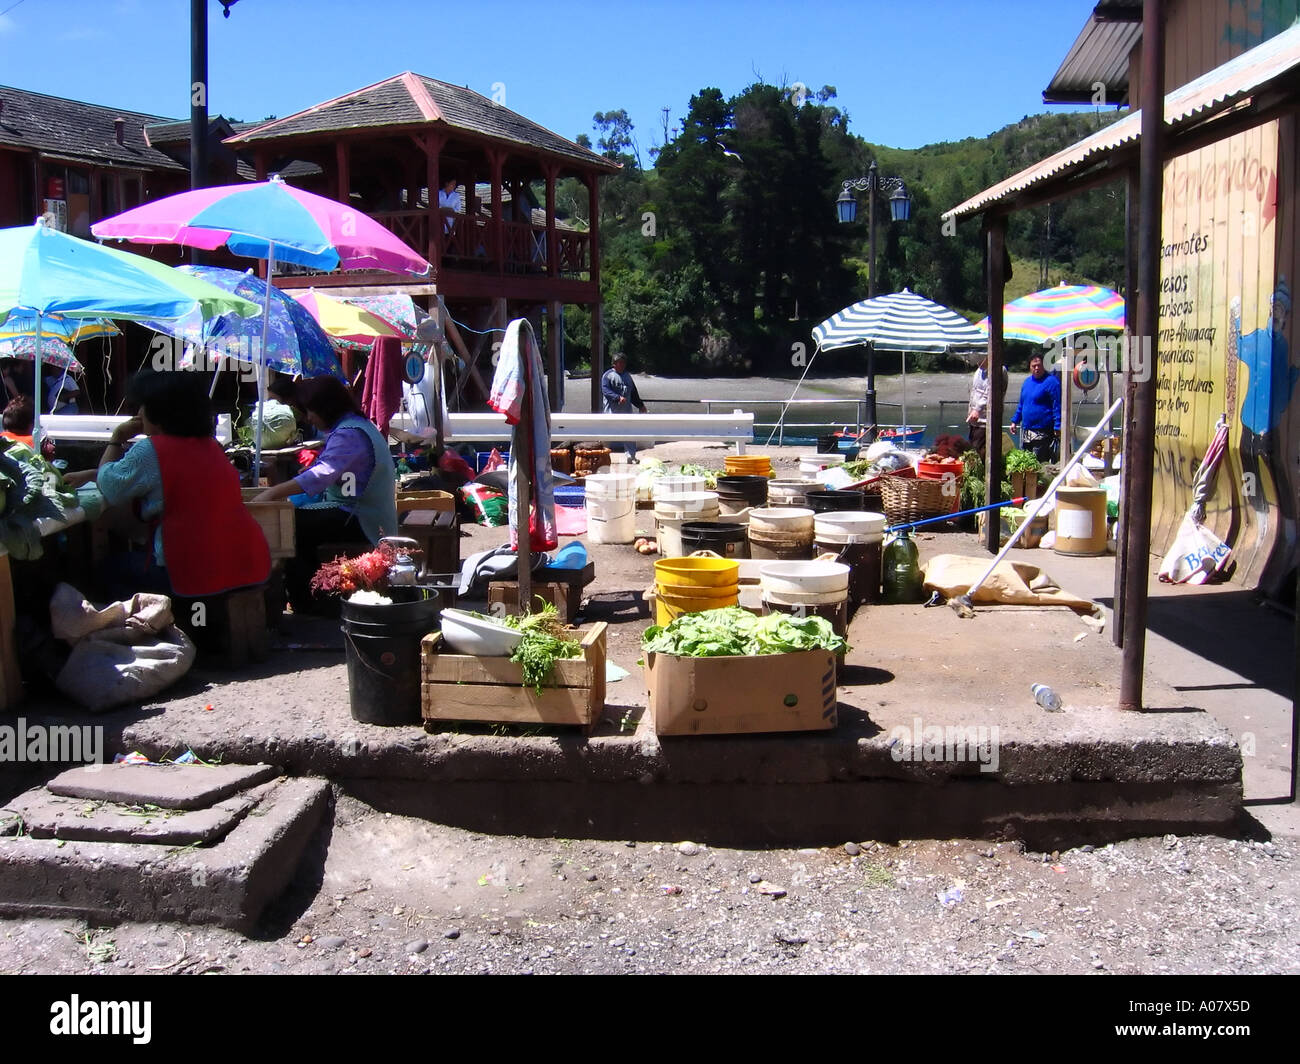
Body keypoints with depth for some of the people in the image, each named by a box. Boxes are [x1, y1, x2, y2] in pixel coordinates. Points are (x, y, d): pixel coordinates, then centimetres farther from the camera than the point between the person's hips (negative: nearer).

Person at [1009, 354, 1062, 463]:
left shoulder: (1051, 381, -9)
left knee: (1039, 462, -10)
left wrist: (1057, 427, -17)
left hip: (1043, 432, -8)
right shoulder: (1027, 381, 15)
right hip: (1027, 432, 8)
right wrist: (1015, 421, 20)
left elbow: (1057, 406, -12)